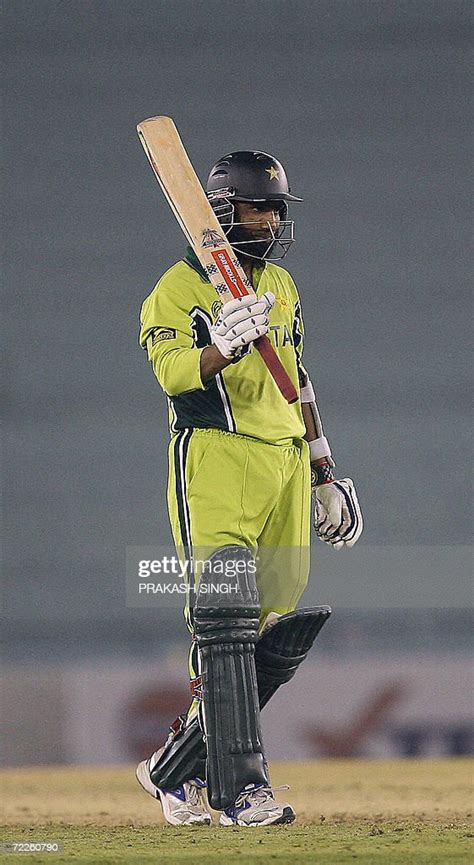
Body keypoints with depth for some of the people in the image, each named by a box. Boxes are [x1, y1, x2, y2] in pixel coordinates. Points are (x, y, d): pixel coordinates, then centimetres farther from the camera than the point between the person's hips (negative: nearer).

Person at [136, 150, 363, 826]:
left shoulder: (282, 287, 21)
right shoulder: (178, 288, -3)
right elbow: (174, 374, -18)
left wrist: (325, 471, 25)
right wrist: (226, 345, -37)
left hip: (286, 462, 7)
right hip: (215, 461, -7)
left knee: (278, 629, 2)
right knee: (227, 622, -16)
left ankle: (176, 770, 14)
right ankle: (240, 787, -20)